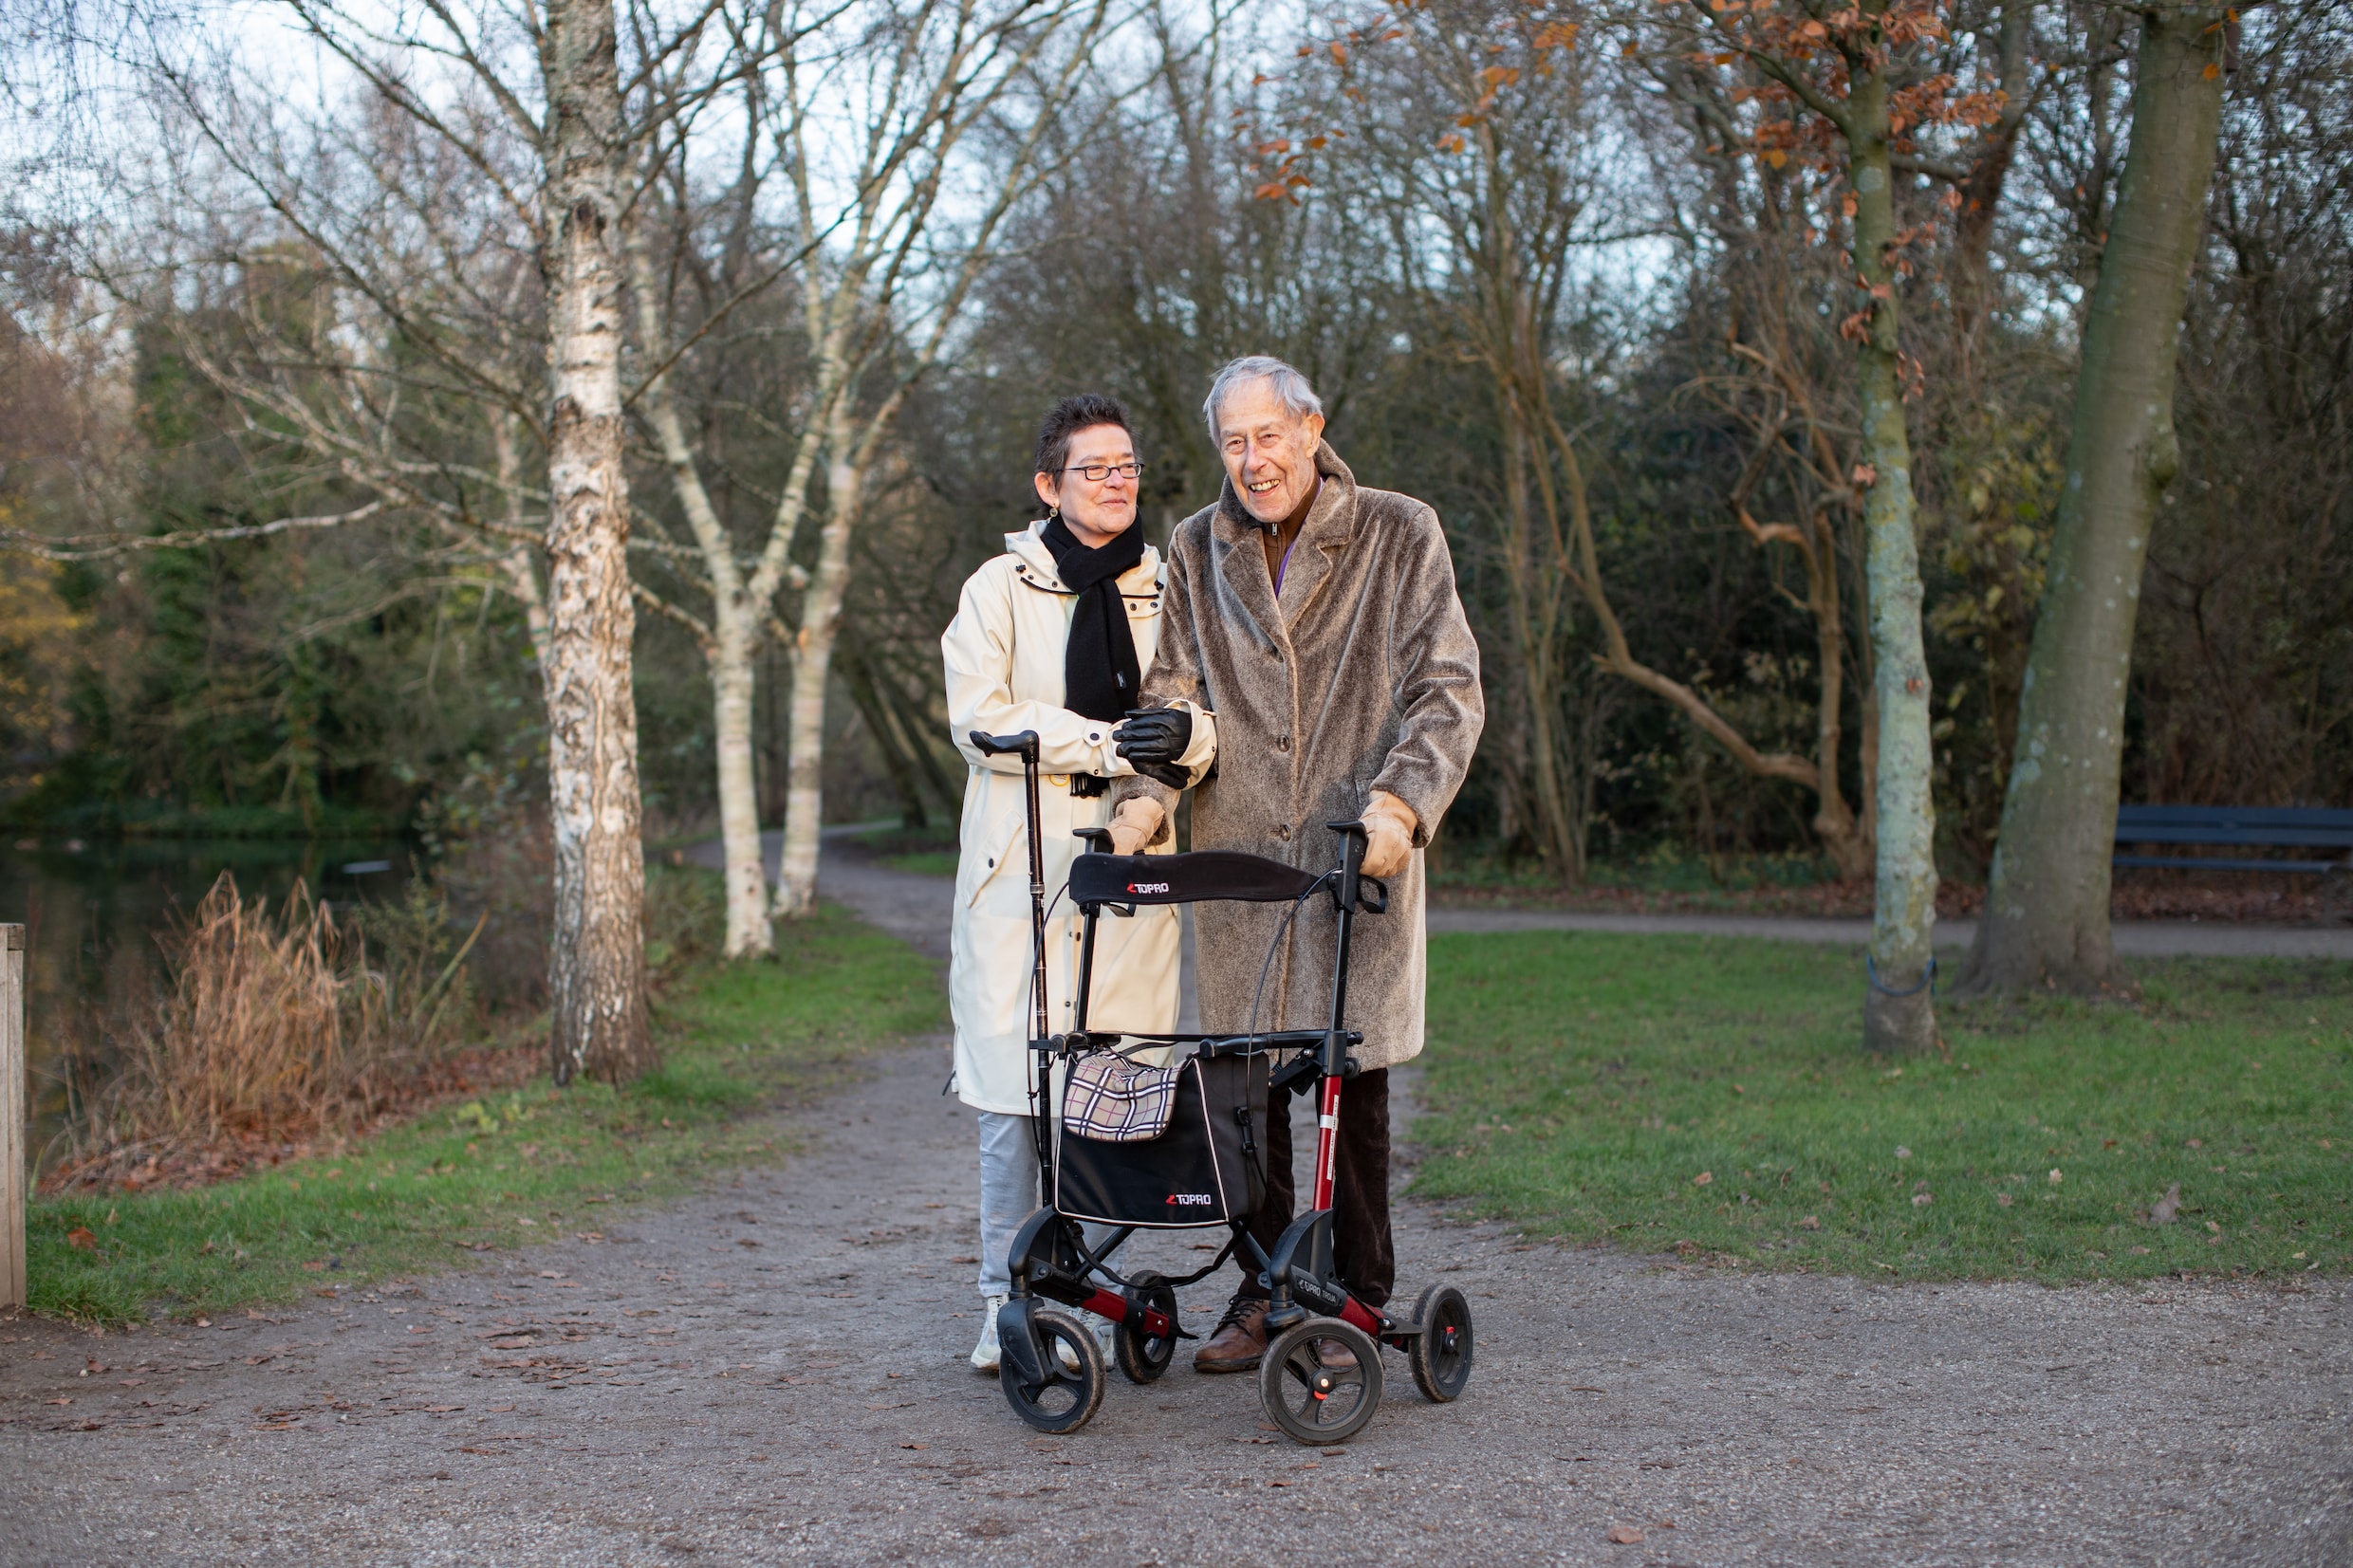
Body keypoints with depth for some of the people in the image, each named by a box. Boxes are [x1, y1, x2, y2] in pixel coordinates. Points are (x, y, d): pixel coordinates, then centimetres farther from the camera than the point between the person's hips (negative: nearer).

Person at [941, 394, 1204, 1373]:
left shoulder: (1167, 589, 14)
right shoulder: (999, 590, 4)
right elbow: (982, 718, -6)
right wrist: (1109, 744, -15)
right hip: (1025, 854, -2)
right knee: (1015, 1086, -6)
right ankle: (1009, 1302, 4)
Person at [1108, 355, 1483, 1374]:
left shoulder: (1399, 538, 1)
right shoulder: (1197, 552, 11)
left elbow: (1446, 690, -4)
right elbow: (1176, 698, 11)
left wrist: (1400, 801, -19)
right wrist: (1144, 797, -7)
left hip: (1357, 855, -3)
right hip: (1236, 859, 3)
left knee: (1353, 1072, 0)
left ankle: (1358, 1299, 12)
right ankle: (1263, 1293, 16)